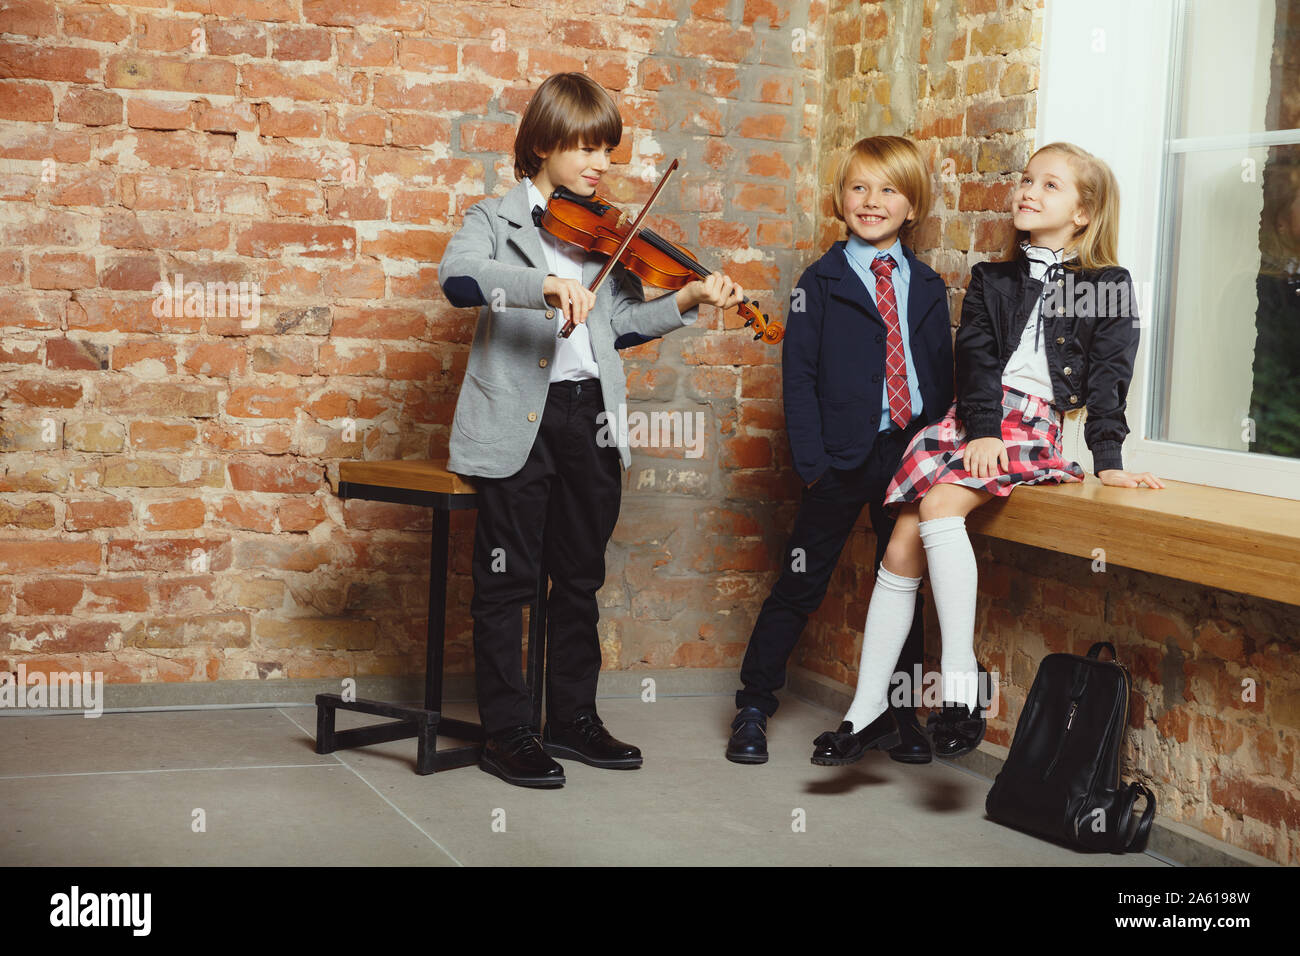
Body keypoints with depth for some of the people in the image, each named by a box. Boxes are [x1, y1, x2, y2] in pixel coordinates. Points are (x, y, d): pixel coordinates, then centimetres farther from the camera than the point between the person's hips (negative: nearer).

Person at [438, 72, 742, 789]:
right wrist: (545, 284, -36)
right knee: (508, 578, 2)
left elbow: (620, 322, 15)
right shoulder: (496, 219, -1)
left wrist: (686, 302, 1)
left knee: (580, 577, 13)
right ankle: (506, 730, 11)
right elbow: (458, 278, -23)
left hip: (590, 418, 5)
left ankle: (574, 719, 25)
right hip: (518, 424, -5)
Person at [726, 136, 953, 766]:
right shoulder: (821, 282, -1)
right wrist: (813, 461, -12)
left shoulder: (928, 288, 9)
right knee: (802, 583, 2)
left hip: (911, 453, 4)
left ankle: (898, 713, 23)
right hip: (843, 455, -3)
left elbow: (942, 375, 11)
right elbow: (799, 377, -5)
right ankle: (753, 706, 15)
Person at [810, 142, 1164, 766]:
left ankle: (961, 681, -28)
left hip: (1038, 427, -4)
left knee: (939, 505, -30)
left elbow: (1108, 378, 0)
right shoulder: (991, 281, 17)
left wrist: (1108, 461, -12)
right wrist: (981, 430, -13)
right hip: (974, 419, 4)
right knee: (902, 545, -9)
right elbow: (976, 359, 4)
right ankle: (867, 708, -2)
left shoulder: (1108, 287, 7)